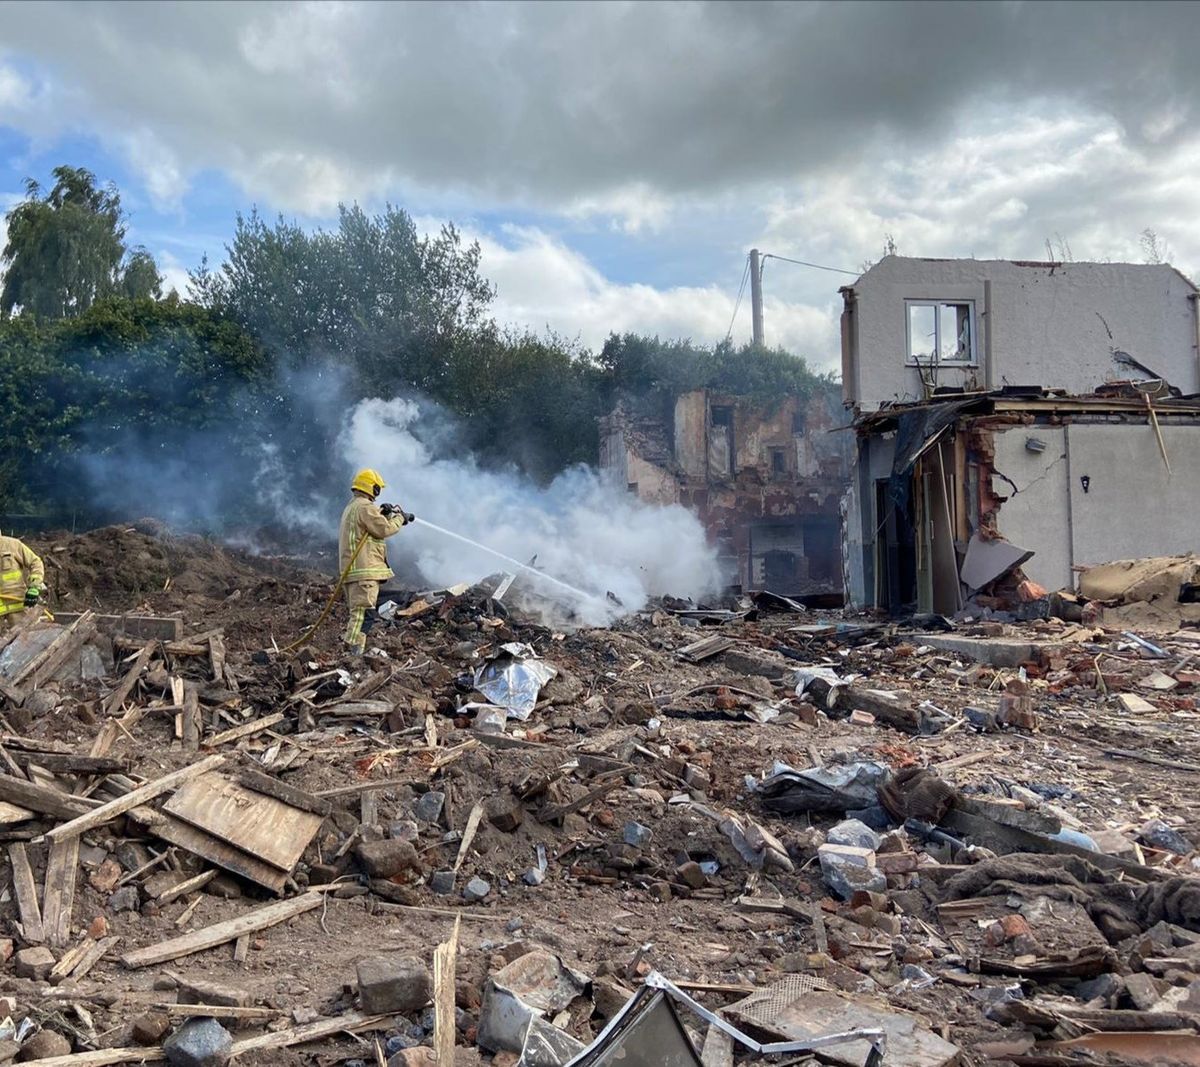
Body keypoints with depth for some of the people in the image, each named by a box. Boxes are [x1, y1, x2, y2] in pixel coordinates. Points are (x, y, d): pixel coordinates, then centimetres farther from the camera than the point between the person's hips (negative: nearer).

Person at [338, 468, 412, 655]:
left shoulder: (351, 507, 23)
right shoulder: (365, 507, -10)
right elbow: (384, 529, -12)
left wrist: (383, 514, 12)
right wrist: (400, 518, 2)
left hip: (352, 569, 11)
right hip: (364, 570, -11)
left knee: (358, 612, 14)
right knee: (364, 613, -15)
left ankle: (350, 650, 14)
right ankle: (353, 650, -21)